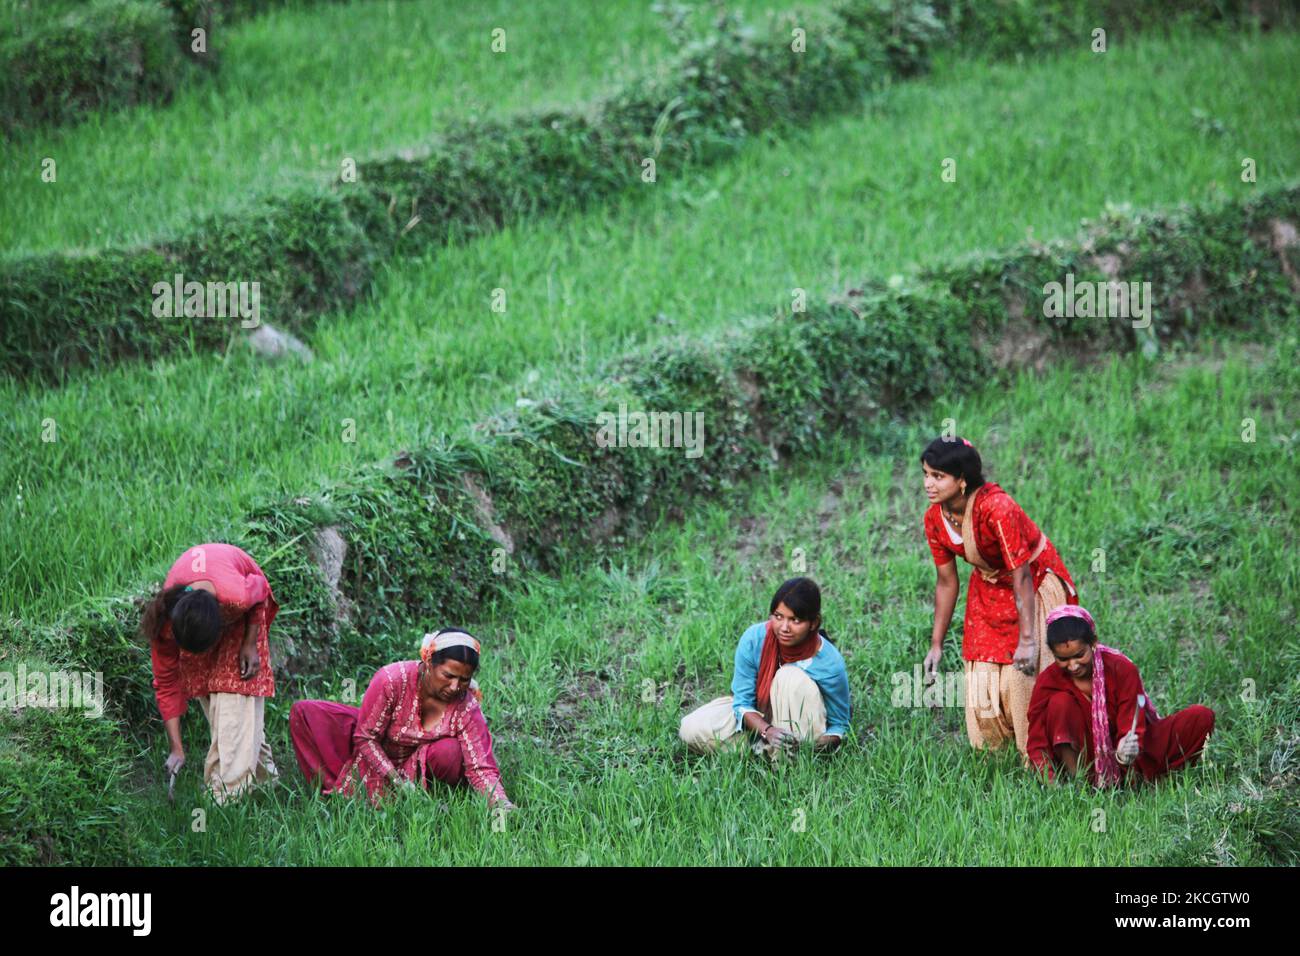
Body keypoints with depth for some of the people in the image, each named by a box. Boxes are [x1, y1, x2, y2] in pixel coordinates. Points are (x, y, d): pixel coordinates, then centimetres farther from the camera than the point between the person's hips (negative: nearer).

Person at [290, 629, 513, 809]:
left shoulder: (467, 707, -24)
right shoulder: (393, 680, -30)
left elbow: (481, 768, -25)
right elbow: (365, 739, -21)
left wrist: (503, 804, -45)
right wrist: (397, 782, -29)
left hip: (418, 762, 0)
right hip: (378, 756, 0)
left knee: (450, 752, -36)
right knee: (303, 712, -18)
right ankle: (338, 790, -16)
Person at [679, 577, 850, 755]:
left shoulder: (830, 663, -26)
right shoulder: (753, 639, -23)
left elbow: (838, 725, -14)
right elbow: (743, 702, -15)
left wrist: (819, 745, -38)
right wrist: (767, 731, -37)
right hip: (759, 718, 2)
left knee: (793, 677, -33)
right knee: (691, 730, -20)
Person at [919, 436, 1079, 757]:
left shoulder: (997, 509, -34)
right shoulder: (935, 519, -13)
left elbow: (1021, 577, -31)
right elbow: (946, 582, 0)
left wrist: (1027, 640, -33)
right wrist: (936, 644, 3)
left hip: (1035, 584, -6)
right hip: (989, 592, 6)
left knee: (1025, 679, -10)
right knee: (981, 684, 5)